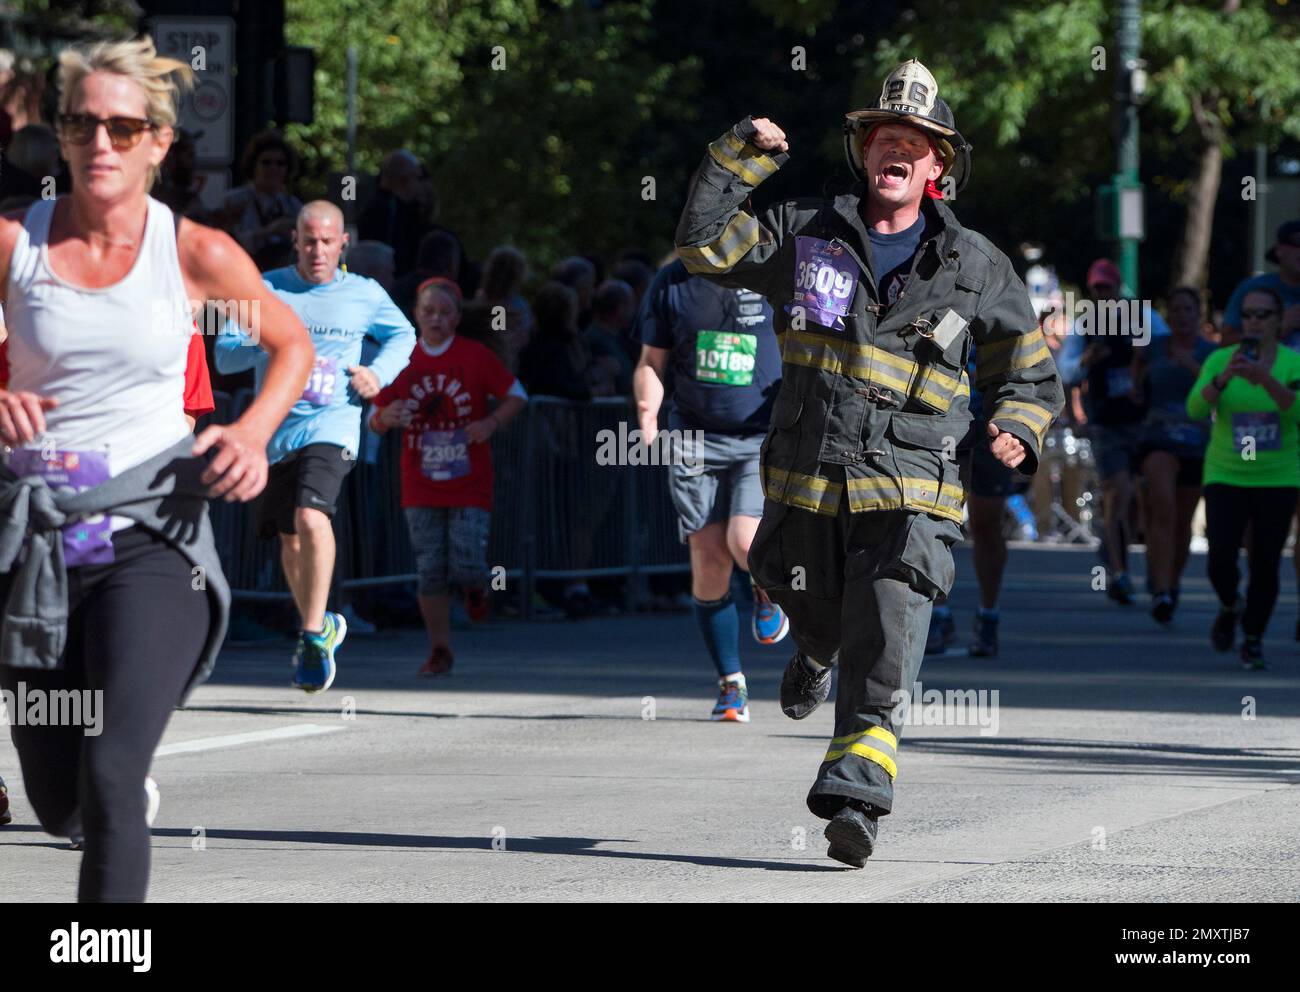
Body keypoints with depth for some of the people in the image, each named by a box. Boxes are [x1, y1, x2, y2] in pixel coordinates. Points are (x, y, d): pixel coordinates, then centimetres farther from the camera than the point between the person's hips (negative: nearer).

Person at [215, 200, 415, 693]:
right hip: (276, 428, 3)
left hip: (331, 426, -3)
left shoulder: (365, 295, 6)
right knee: (290, 539, 11)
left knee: (311, 518, -26)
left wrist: (379, 372, 5)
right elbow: (224, 353, 1)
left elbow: (403, 334, 25)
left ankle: (314, 634, -15)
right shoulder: (266, 289, 4)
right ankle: (319, 626, 34)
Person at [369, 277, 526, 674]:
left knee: (466, 567, -11)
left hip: (470, 485, -2)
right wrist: (386, 418, -17)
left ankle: (475, 586, 26)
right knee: (430, 574, -1)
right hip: (420, 489, 2)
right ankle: (440, 650, 12)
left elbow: (517, 395, 6)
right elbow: (375, 421, 8)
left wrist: (492, 422, -13)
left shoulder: (476, 357, -2)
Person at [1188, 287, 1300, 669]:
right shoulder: (1219, 361, -3)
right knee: (1220, 561, -10)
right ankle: (1230, 607, 23)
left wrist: (1263, 378, -36)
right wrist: (1224, 379, -33)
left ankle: (1253, 639, 15)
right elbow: (1196, 408, -16)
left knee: (1265, 564, -4)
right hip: (1227, 476, 1)